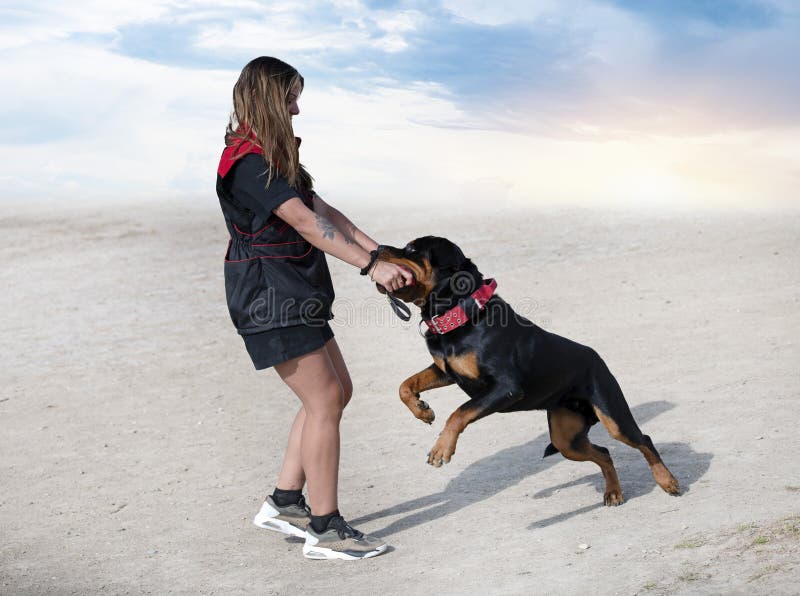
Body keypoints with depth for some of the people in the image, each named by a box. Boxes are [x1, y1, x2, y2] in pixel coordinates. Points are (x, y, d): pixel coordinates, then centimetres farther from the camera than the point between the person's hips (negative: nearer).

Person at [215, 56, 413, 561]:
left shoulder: (276, 155, 15)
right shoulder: (246, 161, -18)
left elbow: (325, 211, 11)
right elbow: (306, 222, -25)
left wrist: (379, 251, 2)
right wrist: (371, 266, -26)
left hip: (295, 291, 11)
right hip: (268, 293, -11)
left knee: (337, 390, 13)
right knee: (324, 400, -9)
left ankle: (285, 503, 18)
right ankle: (325, 530, -1)